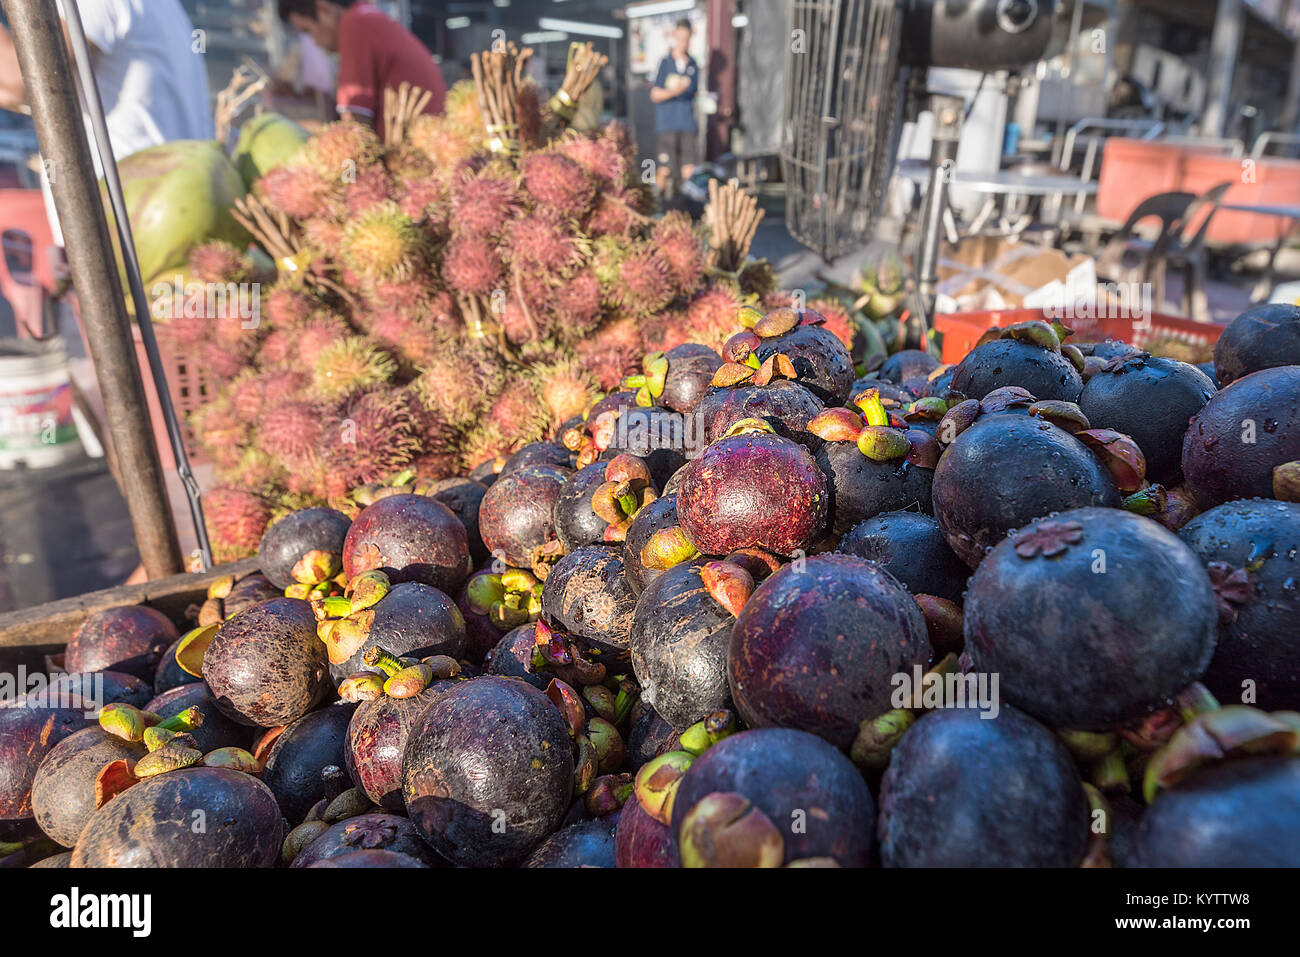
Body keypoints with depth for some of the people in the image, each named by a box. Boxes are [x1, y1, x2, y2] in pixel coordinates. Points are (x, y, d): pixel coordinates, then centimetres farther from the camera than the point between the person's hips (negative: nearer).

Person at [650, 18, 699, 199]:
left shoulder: (693, 65, 13)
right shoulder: (665, 63, 2)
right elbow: (654, 94, -2)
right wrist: (673, 92, -18)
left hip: (689, 123, 3)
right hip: (667, 123, -3)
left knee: (689, 169, -5)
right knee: (665, 169, -5)